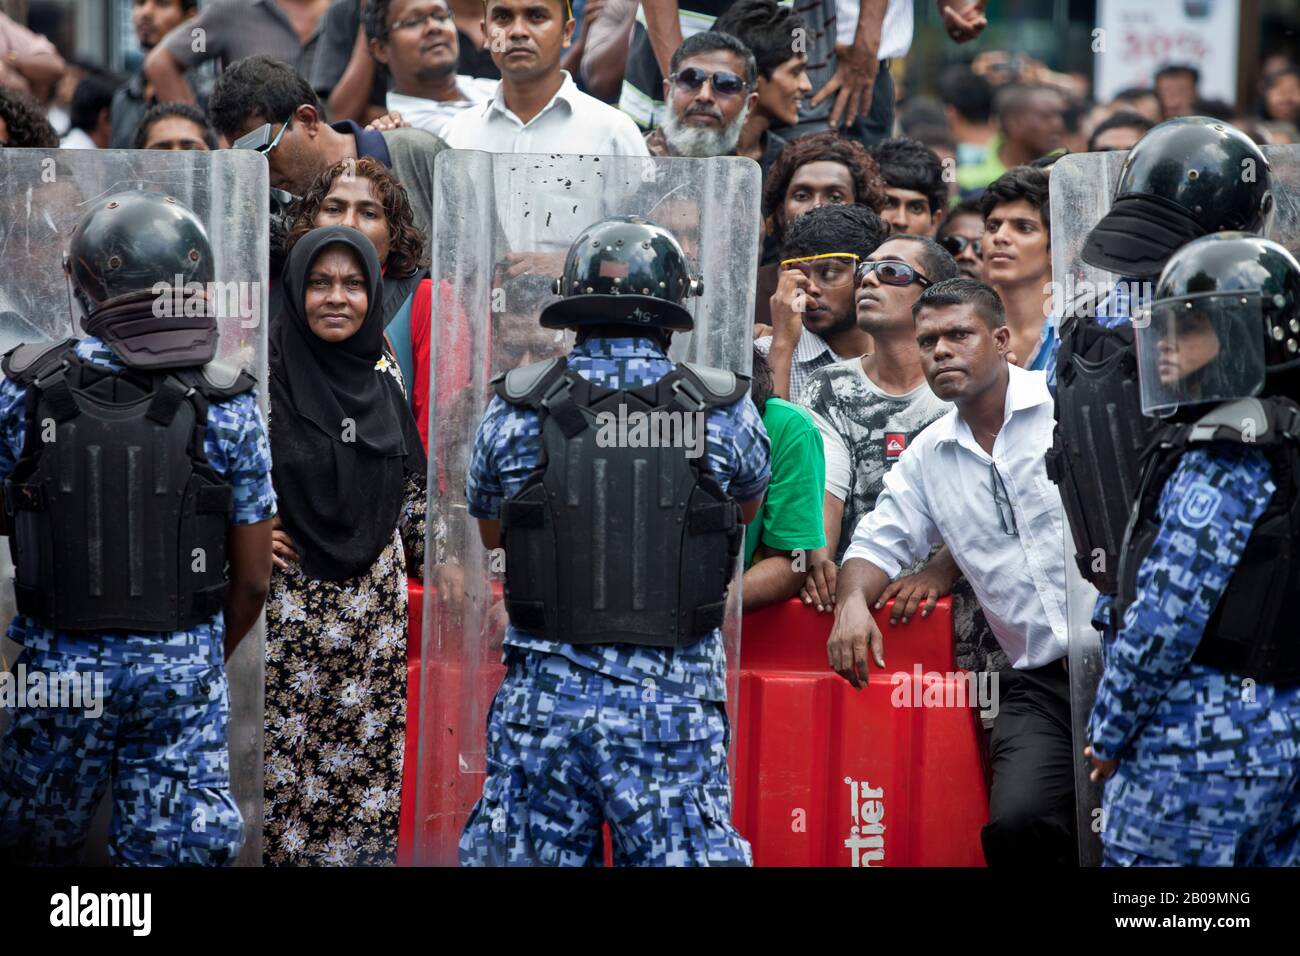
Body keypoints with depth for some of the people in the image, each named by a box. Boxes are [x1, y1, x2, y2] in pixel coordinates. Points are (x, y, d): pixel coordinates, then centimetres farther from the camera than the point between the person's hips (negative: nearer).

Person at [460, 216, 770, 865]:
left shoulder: (515, 410, -1)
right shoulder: (723, 411, -3)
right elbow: (747, 508, 19)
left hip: (545, 696, 1)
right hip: (673, 701, -1)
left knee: (522, 855, 10)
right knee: (680, 857, 5)